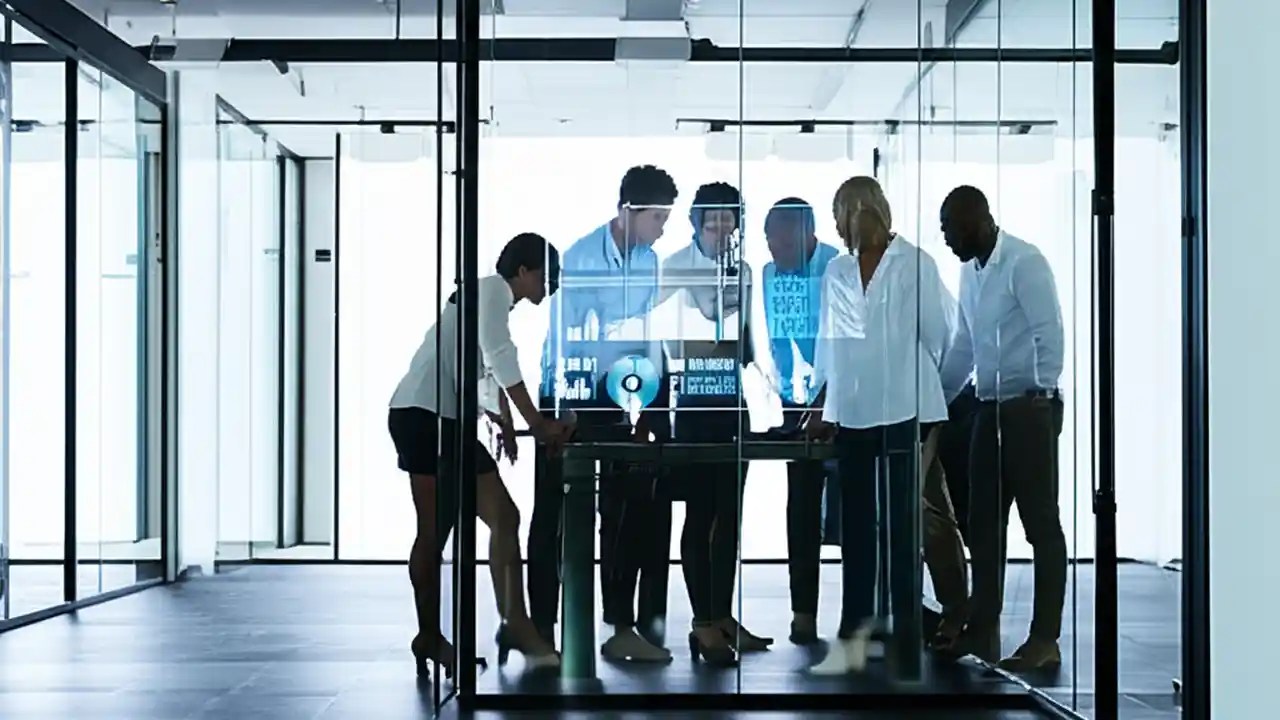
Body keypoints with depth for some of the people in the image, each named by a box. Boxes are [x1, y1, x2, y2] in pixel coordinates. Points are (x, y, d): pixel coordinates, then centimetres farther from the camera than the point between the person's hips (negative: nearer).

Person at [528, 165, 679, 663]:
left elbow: (647, 333, 7)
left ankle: (622, 627, 11)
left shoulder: (649, 261, 4)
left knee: (630, 513, 4)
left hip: (620, 399, 6)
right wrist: (565, 413, -19)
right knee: (554, 518, 2)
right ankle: (542, 627, 11)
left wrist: (647, 399, 2)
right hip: (573, 398, -6)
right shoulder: (581, 258, -15)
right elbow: (567, 338, -17)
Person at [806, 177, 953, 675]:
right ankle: (854, 634, 12)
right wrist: (826, 407, 12)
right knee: (855, 530, 6)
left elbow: (937, 336, 3)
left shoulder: (915, 265, -3)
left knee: (899, 527, 0)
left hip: (902, 413, -4)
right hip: (852, 416, 4)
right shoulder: (836, 272, 9)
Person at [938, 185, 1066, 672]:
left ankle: (1045, 640, 2)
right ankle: (982, 631, 17)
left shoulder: (1023, 262, -11)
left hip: (1030, 408, -8)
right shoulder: (970, 270, 14)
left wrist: (1041, 396, -17)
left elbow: (1049, 334, -15)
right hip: (990, 408, 8)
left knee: (1040, 522, -2)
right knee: (983, 523, 9)